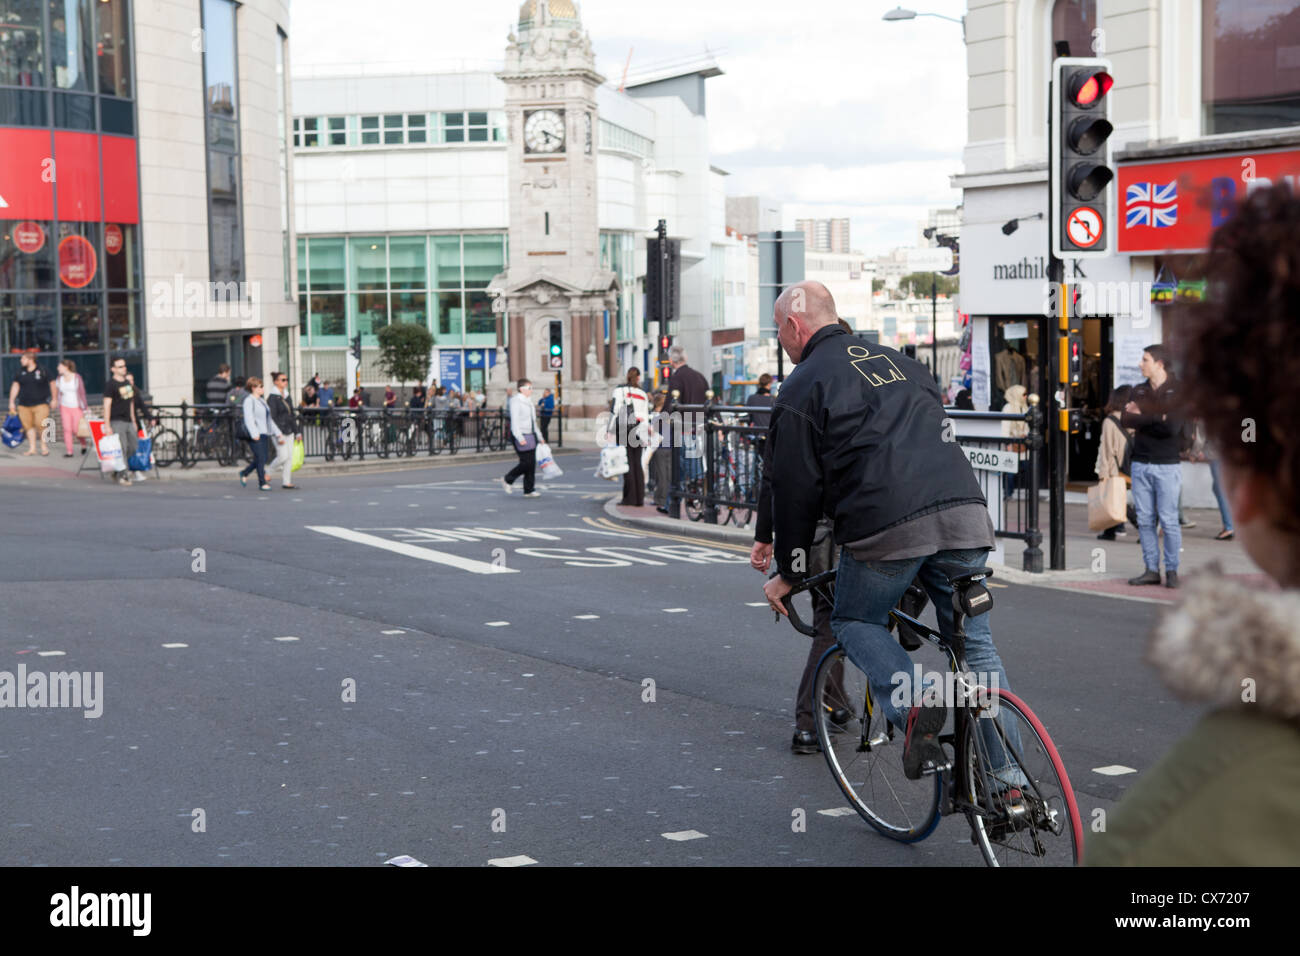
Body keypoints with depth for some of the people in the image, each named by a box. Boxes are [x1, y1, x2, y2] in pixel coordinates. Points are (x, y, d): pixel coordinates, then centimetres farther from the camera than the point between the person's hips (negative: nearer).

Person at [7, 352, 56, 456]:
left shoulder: (42, 371, -4)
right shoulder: (21, 372, 8)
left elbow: (52, 384, 3)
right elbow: (15, 386, 13)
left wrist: (54, 399, 1)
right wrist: (11, 402, 10)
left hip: (40, 404, -4)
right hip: (24, 405, 4)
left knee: (41, 425, -10)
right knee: (28, 425, 3)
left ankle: (44, 447, 5)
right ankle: (32, 448, 11)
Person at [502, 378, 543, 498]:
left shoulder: (529, 401, 16)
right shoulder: (516, 402, -11)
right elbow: (514, 421, -18)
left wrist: (539, 436, 22)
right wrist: (520, 438, -25)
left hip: (530, 435, 9)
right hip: (521, 436, -9)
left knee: (532, 463, 5)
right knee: (526, 462, -11)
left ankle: (529, 490, 10)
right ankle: (507, 480, 9)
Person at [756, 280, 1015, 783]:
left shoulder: (802, 387, 7)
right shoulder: (898, 362, 28)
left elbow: (795, 489, 6)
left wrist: (788, 574, 16)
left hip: (887, 526, -5)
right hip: (964, 512, 5)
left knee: (854, 622, 18)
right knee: (975, 643, 13)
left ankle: (911, 706, -8)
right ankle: (1011, 780, 9)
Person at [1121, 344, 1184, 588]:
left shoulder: (1178, 392, -4)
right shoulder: (1138, 391, 12)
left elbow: (1172, 426, -16)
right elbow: (1125, 420, -2)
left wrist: (1142, 417, -7)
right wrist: (1156, 419, -13)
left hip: (1167, 465, -5)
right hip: (1140, 464, 5)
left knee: (1169, 520, -4)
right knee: (1145, 520, 5)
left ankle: (1172, 570, 5)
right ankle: (1151, 570, 11)